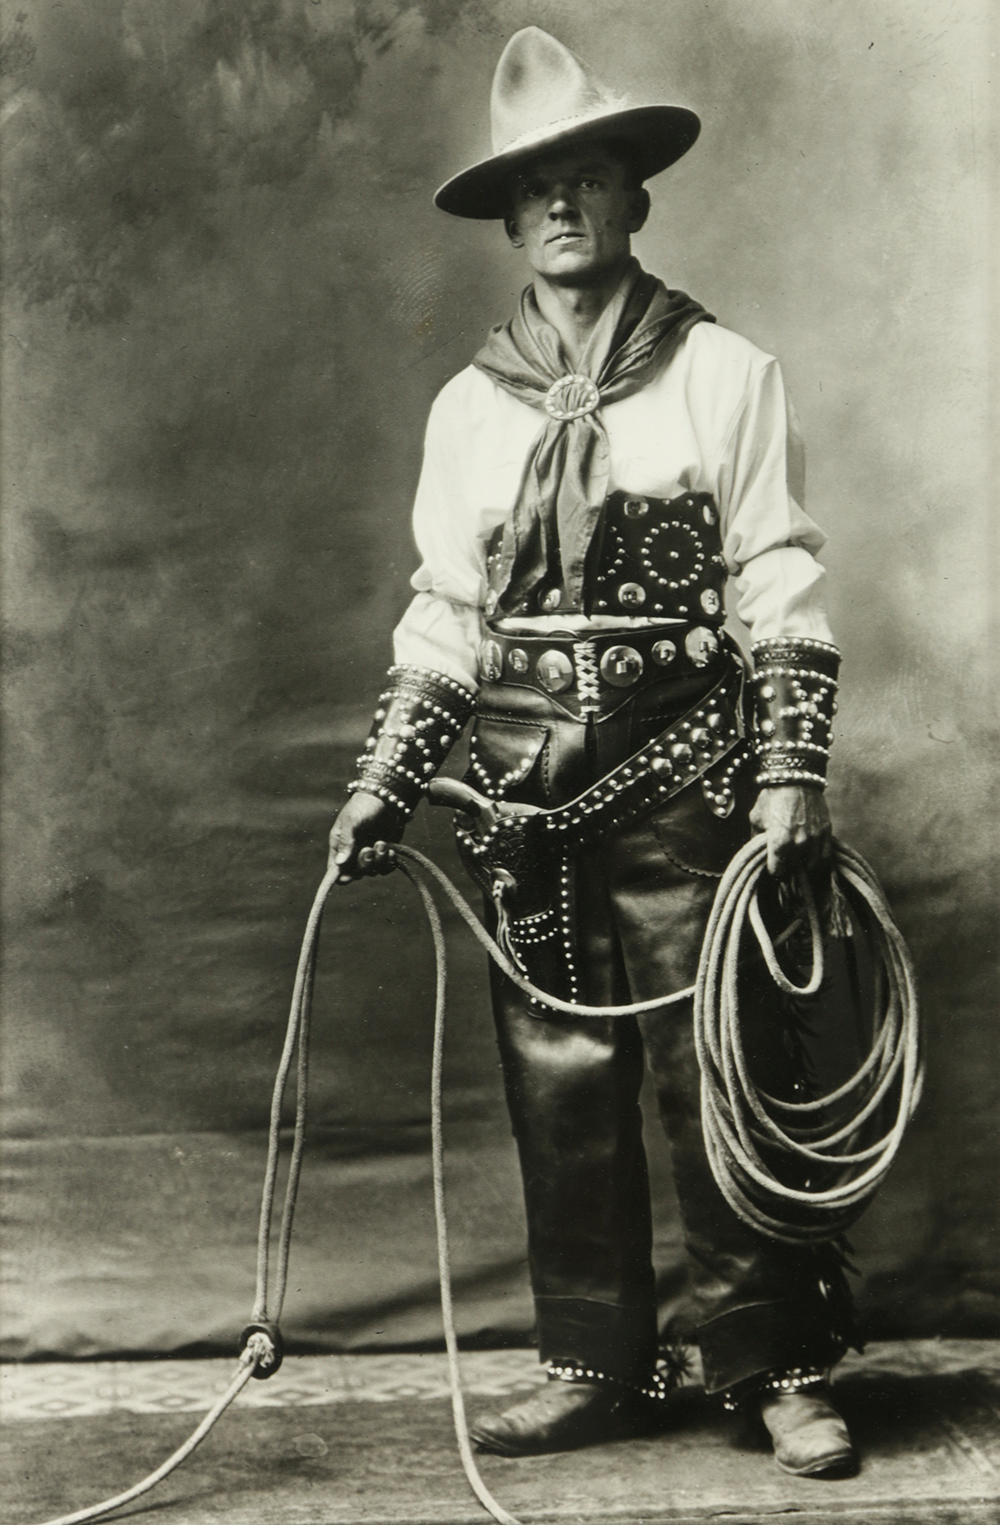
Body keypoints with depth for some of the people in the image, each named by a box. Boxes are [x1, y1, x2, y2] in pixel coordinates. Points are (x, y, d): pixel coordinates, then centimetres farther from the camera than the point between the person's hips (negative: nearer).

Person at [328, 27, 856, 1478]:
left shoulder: (725, 374, 3)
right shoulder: (468, 406, 13)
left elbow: (783, 590, 0)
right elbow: (444, 618, 15)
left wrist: (792, 770, -9)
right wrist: (383, 781, 8)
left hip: (682, 772, -3)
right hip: (524, 782, 4)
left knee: (720, 1072, -3)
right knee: (558, 1085, 6)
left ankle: (780, 1369, 9)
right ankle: (595, 1369, 18)